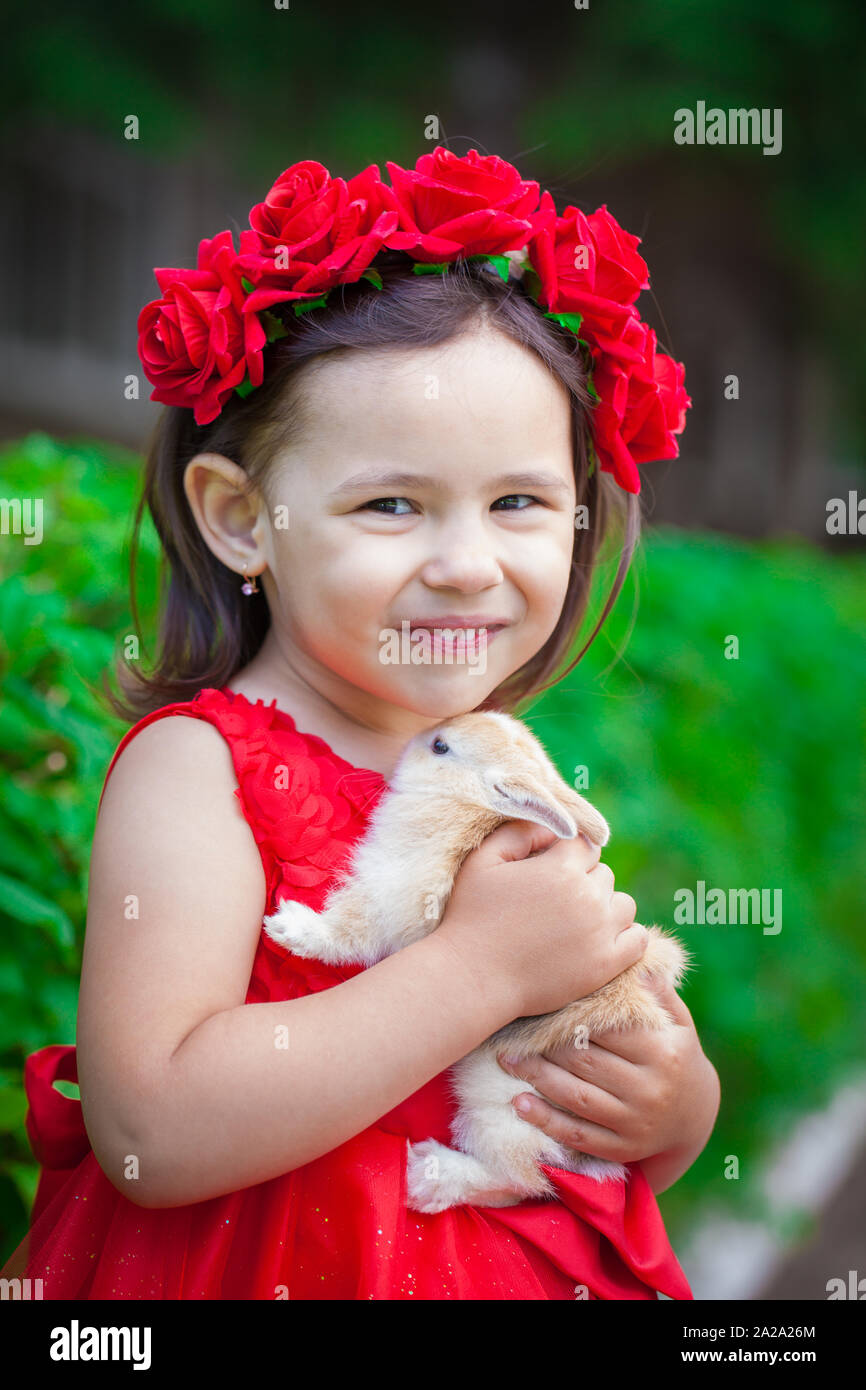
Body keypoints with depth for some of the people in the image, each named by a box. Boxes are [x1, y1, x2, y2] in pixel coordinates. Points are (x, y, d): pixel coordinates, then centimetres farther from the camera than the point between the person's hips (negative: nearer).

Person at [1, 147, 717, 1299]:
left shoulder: (526, 784, 0)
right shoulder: (197, 765, -15)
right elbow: (151, 1135, -28)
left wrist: (676, 1105, -12)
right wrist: (485, 966, -25)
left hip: (552, 1268, 5)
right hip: (273, 1271, -4)